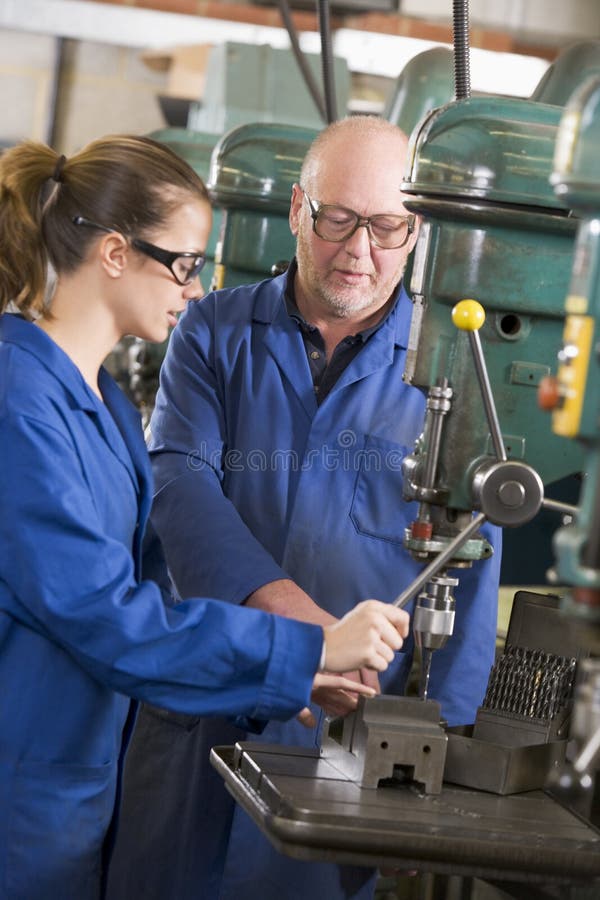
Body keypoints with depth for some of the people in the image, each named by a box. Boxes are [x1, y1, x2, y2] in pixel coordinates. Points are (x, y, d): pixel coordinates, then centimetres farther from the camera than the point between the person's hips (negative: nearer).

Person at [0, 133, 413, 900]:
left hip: (83, 774, 9)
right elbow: (98, 608, -23)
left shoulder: (105, 397, 12)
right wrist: (309, 650, -20)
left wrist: (282, 677, 2)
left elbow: (144, 572, 13)